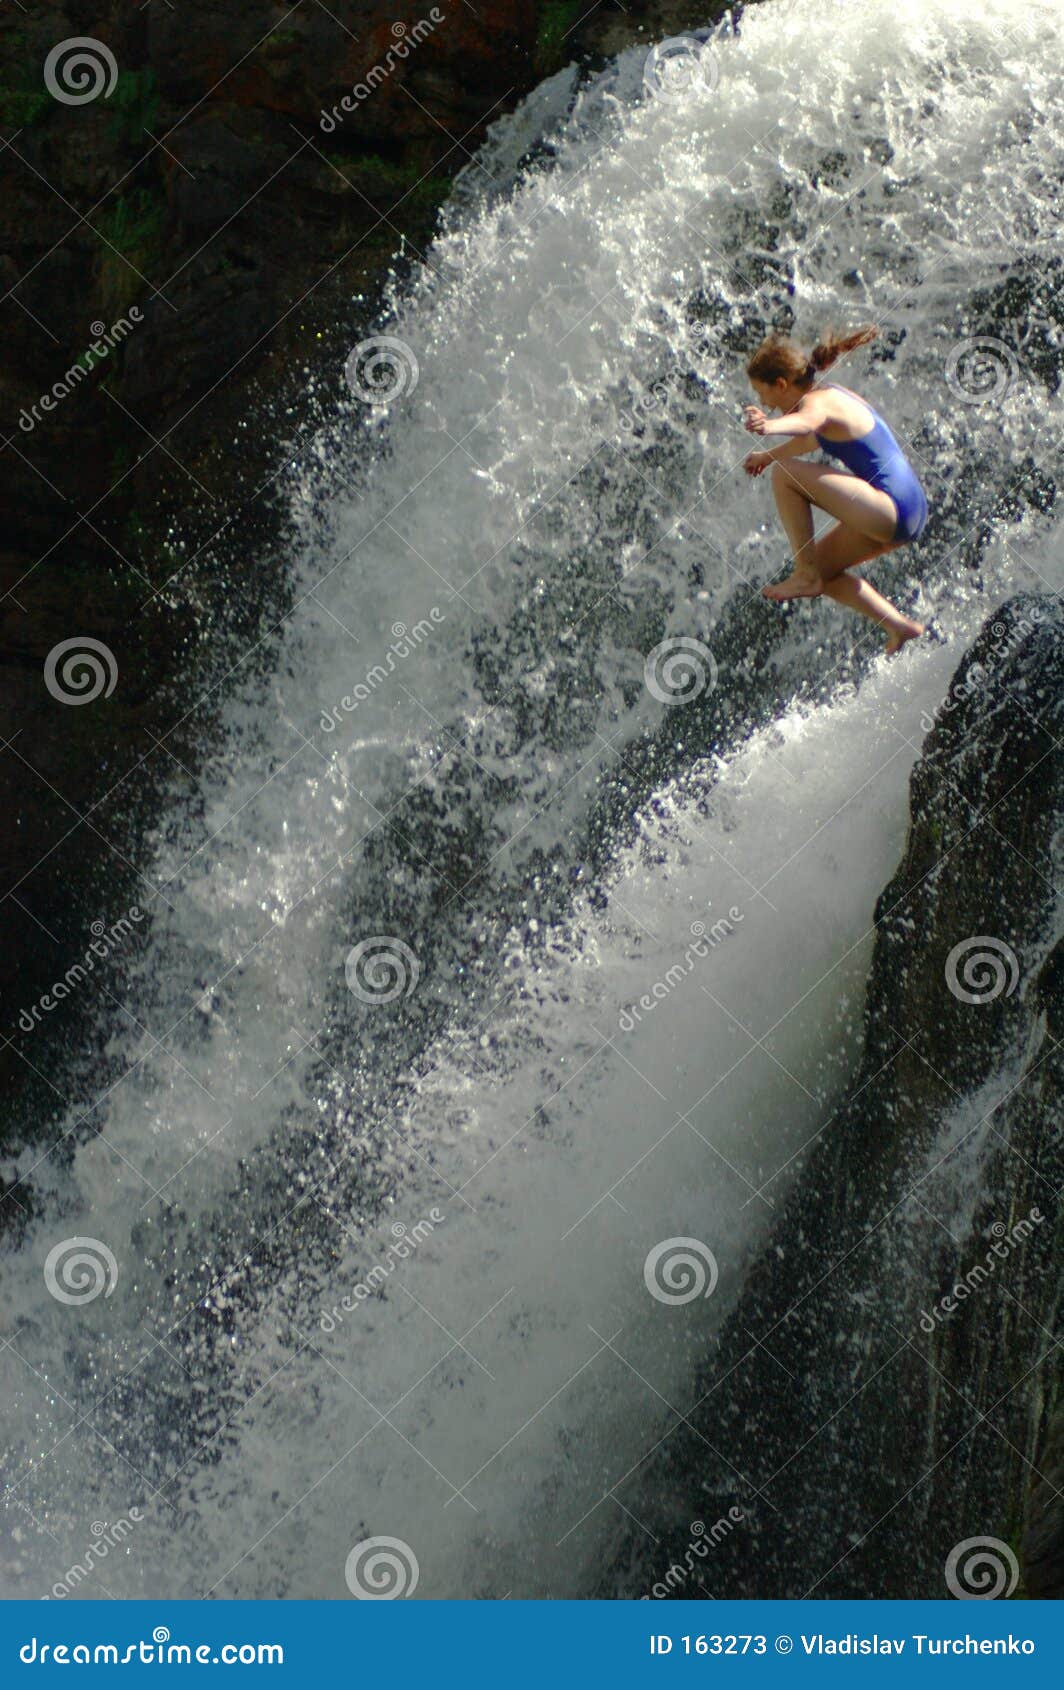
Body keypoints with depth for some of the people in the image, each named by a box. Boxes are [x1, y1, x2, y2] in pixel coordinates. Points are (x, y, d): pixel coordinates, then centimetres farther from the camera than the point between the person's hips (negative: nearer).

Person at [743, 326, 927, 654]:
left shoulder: (819, 401, -15)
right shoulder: (830, 395, 15)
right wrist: (767, 455, 54)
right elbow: (813, 437, 38)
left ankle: (806, 576, -9)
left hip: (892, 509, -11)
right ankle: (899, 626, 20)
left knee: (785, 474, -15)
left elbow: (805, 420, -42)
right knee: (821, 567, 21)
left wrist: (768, 426, -64)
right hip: (905, 509, 11)